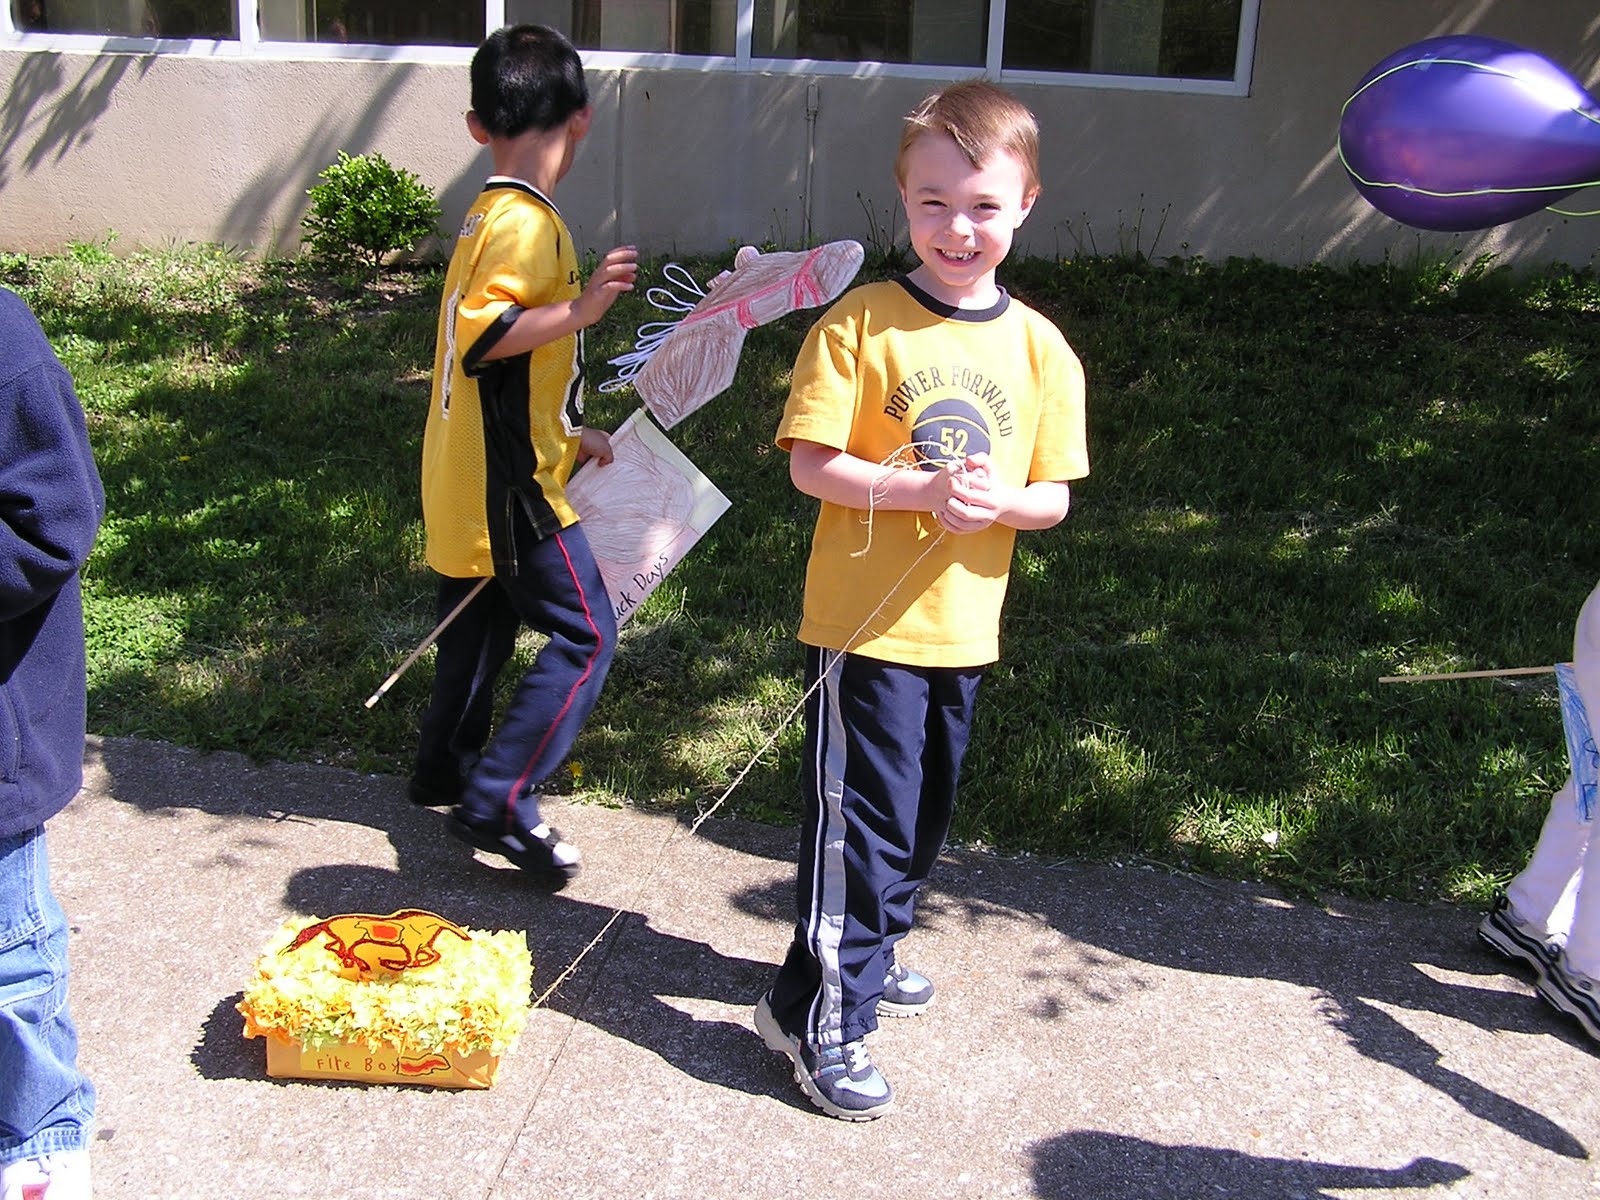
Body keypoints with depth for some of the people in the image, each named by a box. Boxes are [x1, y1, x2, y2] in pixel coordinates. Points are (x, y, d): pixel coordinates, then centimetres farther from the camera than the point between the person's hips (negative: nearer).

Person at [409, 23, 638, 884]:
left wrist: (568, 433, 24)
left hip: (466, 480, 10)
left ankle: (446, 769, 37)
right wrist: (579, 309, -33)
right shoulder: (526, 223, -17)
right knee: (585, 633, -5)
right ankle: (499, 802, -4)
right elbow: (483, 333, -28)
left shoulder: (487, 213, 13)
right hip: (509, 488, -10)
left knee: (479, 623, 22)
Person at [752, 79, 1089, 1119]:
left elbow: (1054, 496, 4)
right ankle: (821, 1011, 13)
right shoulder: (861, 323, -10)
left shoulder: (1041, 348, 2)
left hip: (964, 629, 5)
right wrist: (924, 491, -26)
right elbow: (811, 465, -13)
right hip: (864, 621, -5)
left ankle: (872, 946, 42)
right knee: (860, 819, -2)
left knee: (924, 814, 19)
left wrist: (998, 501, -18)